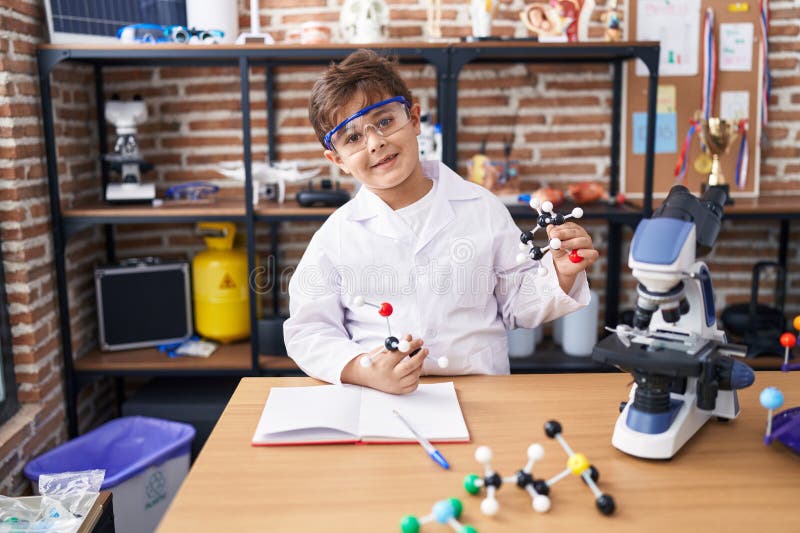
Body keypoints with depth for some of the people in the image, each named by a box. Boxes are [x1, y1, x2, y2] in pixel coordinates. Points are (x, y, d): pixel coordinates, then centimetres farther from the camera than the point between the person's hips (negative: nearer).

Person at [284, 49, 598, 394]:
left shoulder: (481, 209, 6)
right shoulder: (336, 235, 3)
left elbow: (518, 304, 13)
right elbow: (308, 332, 1)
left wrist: (560, 275, -6)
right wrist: (363, 371, -16)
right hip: (377, 403, 0)